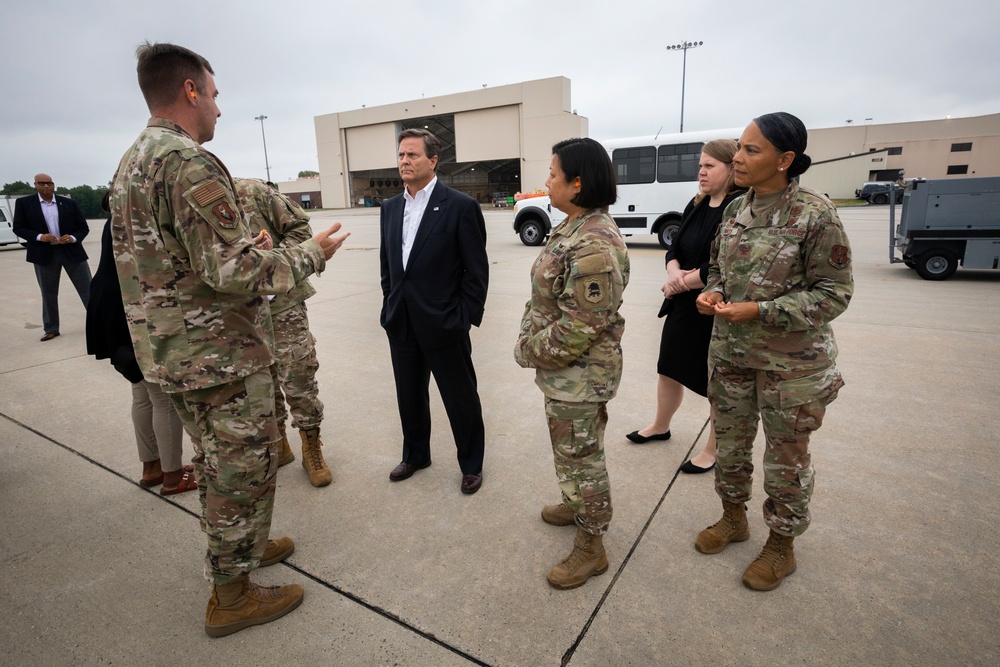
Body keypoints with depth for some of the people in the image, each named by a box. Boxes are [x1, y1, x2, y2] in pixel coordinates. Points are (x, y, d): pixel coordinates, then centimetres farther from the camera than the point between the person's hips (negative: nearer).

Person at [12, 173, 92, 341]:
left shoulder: (69, 203, 5)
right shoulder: (24, 203, 4)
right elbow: (18, 228, 1)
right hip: (44, 254, 0)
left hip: (71, 251, 0)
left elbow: (83, 227, 6)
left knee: (87, 288, 1)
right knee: (48, 294, 8)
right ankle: (51, 329, 18)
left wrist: (74, 238, -14)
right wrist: (39, 236, -17)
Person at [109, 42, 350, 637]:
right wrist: (313, 254, -14)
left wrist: (243, 248, 22)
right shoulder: (190, 162, -19)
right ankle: (232, 595, 22)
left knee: (216, 461, 23)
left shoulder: (130, 164, 13)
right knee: (244, 470, 6)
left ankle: (236, 547, 43)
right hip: (225, 355, -10)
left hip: (174, 353, 10)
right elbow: (234, 271, -26)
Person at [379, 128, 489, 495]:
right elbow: (387, 264, 15)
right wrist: (390, 307, 10)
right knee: (409, 396, 20)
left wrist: (465, 319, -11)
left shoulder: (461, 206, -11)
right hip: (401, 325, 6)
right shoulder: (390, 207, 8)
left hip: (443, 326, -5)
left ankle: (471, 463, 31)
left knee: (461, 399, 9)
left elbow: (477, 271, -10)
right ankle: (415, 454, 42)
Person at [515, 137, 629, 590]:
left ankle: (591, 547, 28)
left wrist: (530, 351, -13)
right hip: (563, 369, 10)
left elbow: (579, 327, -27)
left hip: (579, 375, -10)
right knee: (570, 448, 26)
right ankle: (579, 505, 50)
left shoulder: (593, 247, -27)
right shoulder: (571, 227, 7)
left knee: (580, 455, 7)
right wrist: (530, 338, 8)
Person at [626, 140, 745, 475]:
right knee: (670, 367, 20)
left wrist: (683, 282, -14)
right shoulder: (696, 205, 8)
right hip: (683, 306, 8)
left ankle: (714, 450, 28)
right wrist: (674, 273, -13)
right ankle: (660, 426, 42)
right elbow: (675, 249, 8)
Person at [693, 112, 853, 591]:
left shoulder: (815, 214, -15)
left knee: (787, 457, 12)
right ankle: (733, 518, 43)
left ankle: (781, 545, 34)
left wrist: (760, 311, -23)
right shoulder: (735, 210, 3)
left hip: (792, 361, -5)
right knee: (730, 440, 19)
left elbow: (834, 293, -14)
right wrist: (712, 292, -7)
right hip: (730, 351, 6)